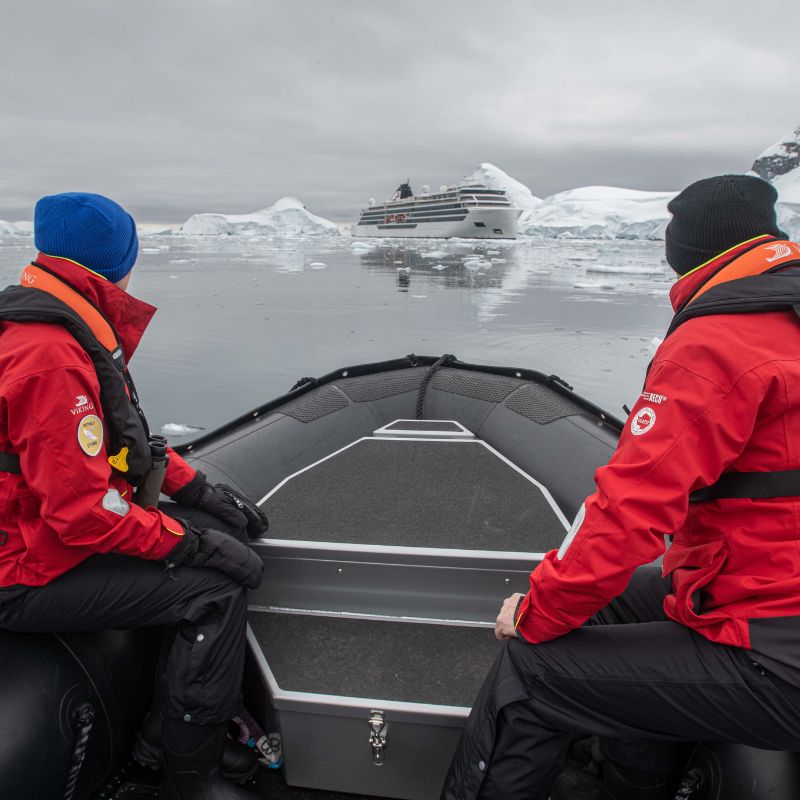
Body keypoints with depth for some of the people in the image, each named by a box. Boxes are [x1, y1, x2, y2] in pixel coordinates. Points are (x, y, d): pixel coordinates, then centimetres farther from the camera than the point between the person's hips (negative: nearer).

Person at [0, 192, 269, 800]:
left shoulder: (67, 328, 7)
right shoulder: (51, 358, -27)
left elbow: (124, 437, 14)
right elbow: (84, 512, -28)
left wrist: (196, 488, 6)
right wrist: (194, 543, -18)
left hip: (55, 528, 10)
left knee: (228, 530, 6)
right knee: (217, 586, -17)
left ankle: (170, 724, 18)